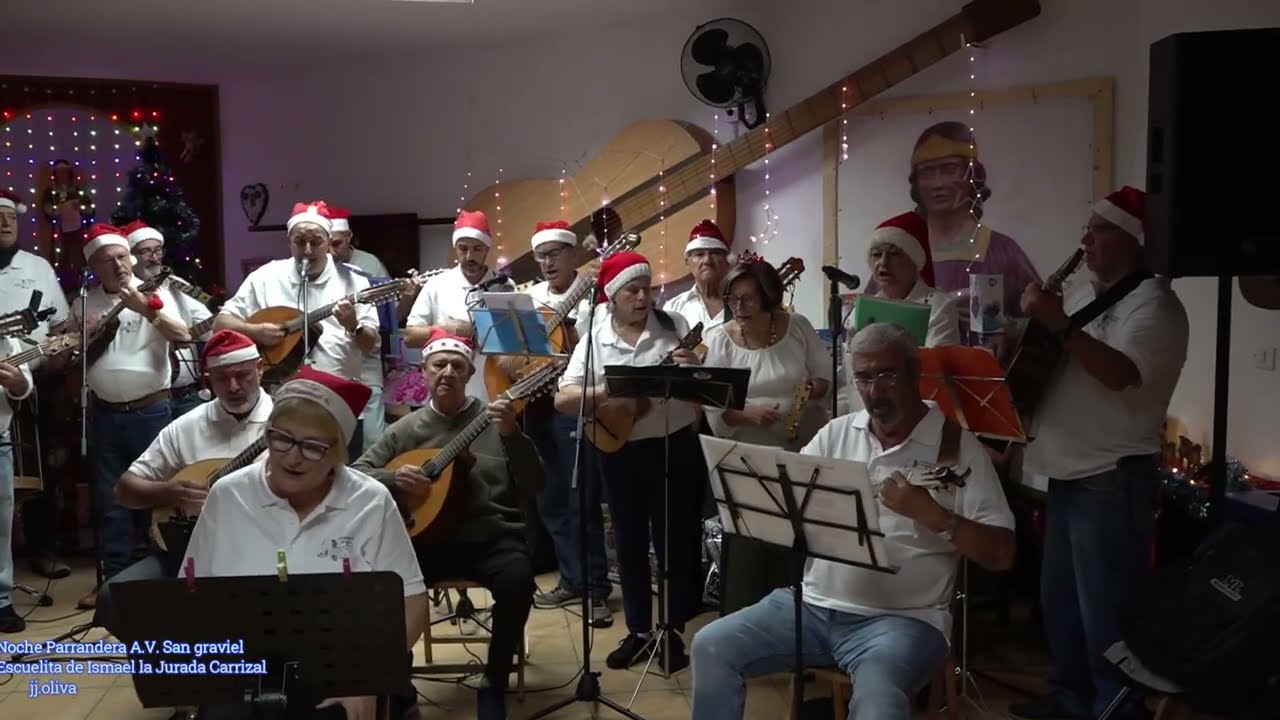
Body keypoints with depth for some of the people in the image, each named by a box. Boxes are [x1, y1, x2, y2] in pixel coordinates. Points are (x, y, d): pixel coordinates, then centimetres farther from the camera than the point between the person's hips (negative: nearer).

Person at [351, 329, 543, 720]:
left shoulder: (493, 418, 2)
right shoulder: (406, 428, 10)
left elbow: (534, 486, -6)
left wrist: (512, 435, -22)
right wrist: (393, 477, -11)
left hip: (491, 537, -2)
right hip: (427, 539, 2)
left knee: (518, 580, -32)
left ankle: (494, 686, -8)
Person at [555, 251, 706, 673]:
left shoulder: (673, 325, -2)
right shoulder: (596, 337, -2)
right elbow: (563, 398, -8)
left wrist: (693, 370, -20)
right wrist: (609, 392, -23)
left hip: (675, 445, -1)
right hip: (621, 452, 1)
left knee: (677, 539, 6)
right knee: (629, 542, 11)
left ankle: (673, 631, 22)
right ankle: (639, 632, 26)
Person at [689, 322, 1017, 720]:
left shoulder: (957, 446, -2)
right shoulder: (836, 433, 11)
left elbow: (1001, 554, -6)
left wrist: (932, 514, -21)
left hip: (901, 618, -4)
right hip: (813, 604, 5)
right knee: (710, 647, -8)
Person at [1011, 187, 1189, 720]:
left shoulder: (1154, 304, -10)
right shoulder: (1088, 297, 17)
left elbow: (1118, 373, -27)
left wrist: (1058, 324, -28)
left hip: (1113, 479, -9)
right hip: (1068, 472, 9)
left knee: (1106, 610, -3)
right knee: (1059, 598, 17)